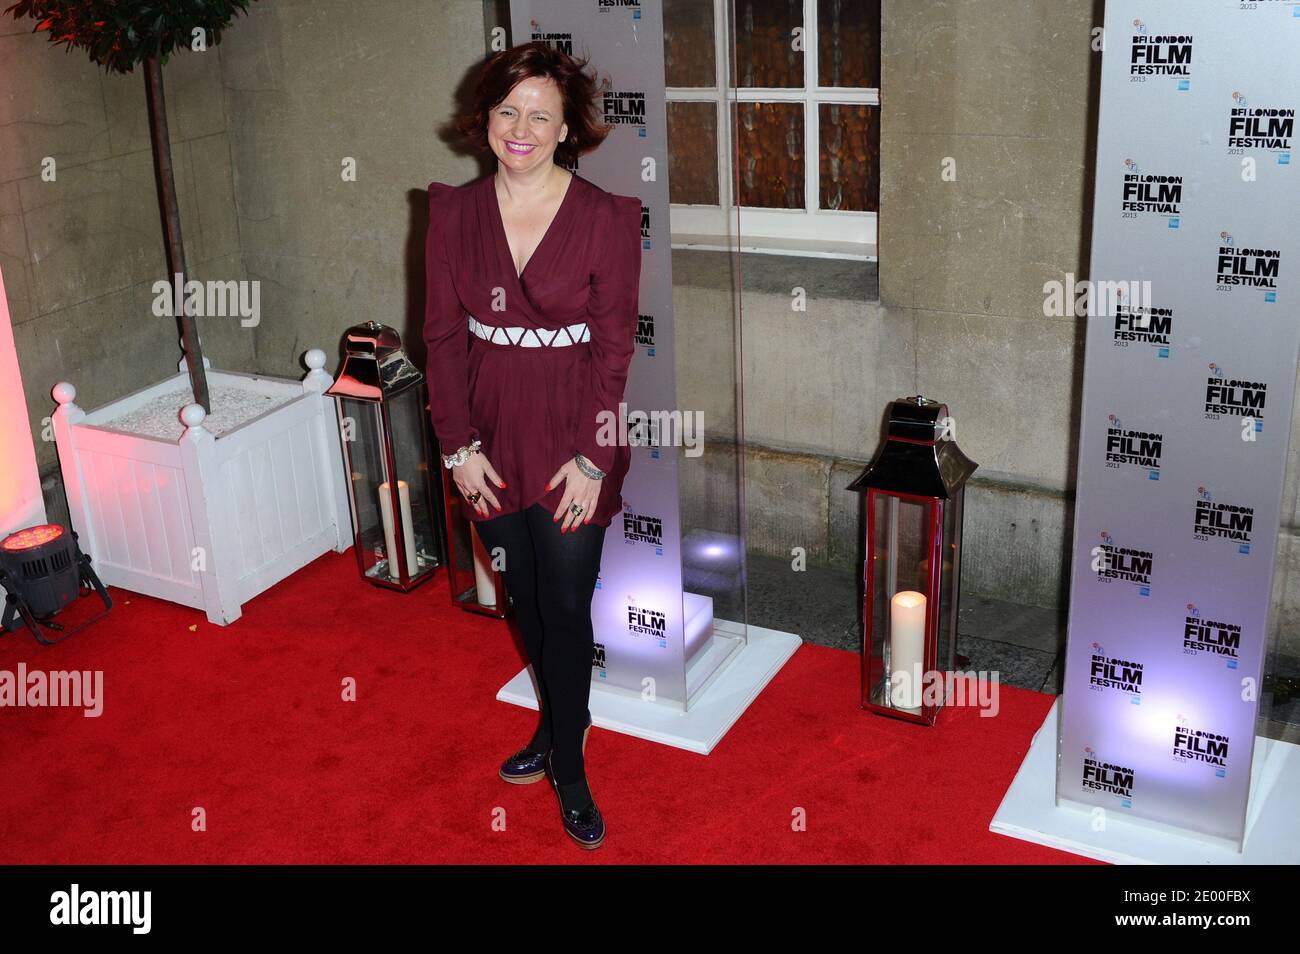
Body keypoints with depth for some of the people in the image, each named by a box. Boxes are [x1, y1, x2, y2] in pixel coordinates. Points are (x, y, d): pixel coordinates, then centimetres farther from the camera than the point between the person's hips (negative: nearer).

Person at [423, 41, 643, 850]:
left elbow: (614, 347, -10)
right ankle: (560, 724, 41)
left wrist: (592, 459, -13)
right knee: (527, 600, 18)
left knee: (567, 608, 4)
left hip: (571, 438, -3)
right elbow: (444, 334, 1)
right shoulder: (455, 212, -2)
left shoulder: (606, 219, -11)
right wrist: (459, 445, -4)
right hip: (492, 436, 3)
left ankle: (567, 764, 25)